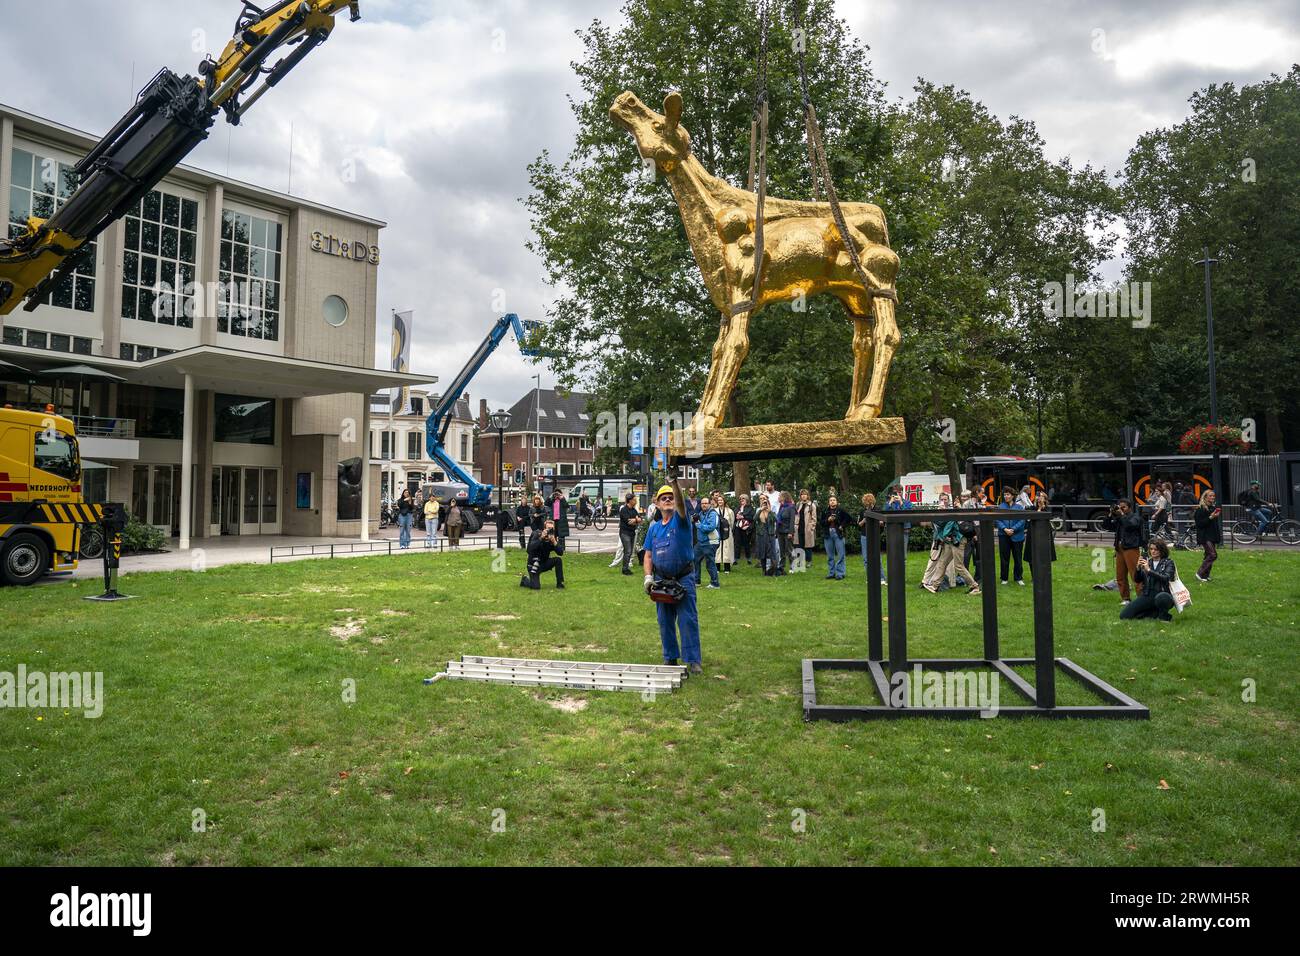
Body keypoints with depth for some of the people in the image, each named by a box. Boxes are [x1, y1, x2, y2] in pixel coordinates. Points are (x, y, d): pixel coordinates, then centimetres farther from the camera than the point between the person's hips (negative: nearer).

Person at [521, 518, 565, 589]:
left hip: (544, 563, 4)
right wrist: (541, 538, -41)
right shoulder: (538, 535, -16)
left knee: (558, 560, -22)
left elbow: (560, 553, -16)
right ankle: (525, 580, 17)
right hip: (534, 565, -4)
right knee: (536, 587, -17)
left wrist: (554, 542, -31)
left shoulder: (554, 537, -6)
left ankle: (559, 584, -10)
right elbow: (531, 548, -32)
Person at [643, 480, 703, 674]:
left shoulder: (681, 520, -3)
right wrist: (648, 577, -2)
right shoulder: (653, 526, 10)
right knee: (665, 622, 10)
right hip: (661, 579, 5)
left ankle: (693, 660, -3)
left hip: (684, 578, -4)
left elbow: (681, 504, -26)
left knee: (688, 620, -7)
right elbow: (648, 555, 12)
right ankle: (670, 658, 21)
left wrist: (675, 482, -43)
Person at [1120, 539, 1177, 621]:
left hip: (1162, 594, -4)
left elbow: (1166, 578, -17)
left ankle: (1163, 616, -10)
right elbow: (1138, 580, 7)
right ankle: (1156, 613, 4)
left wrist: (1149, 570, -25)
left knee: (1161, 598, -43)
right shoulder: (1147, 561, 11)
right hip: (1147, 595, 4)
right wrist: (1138, 568, -11)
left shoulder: (1168, 562, 0)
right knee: (1124, 615, -13)